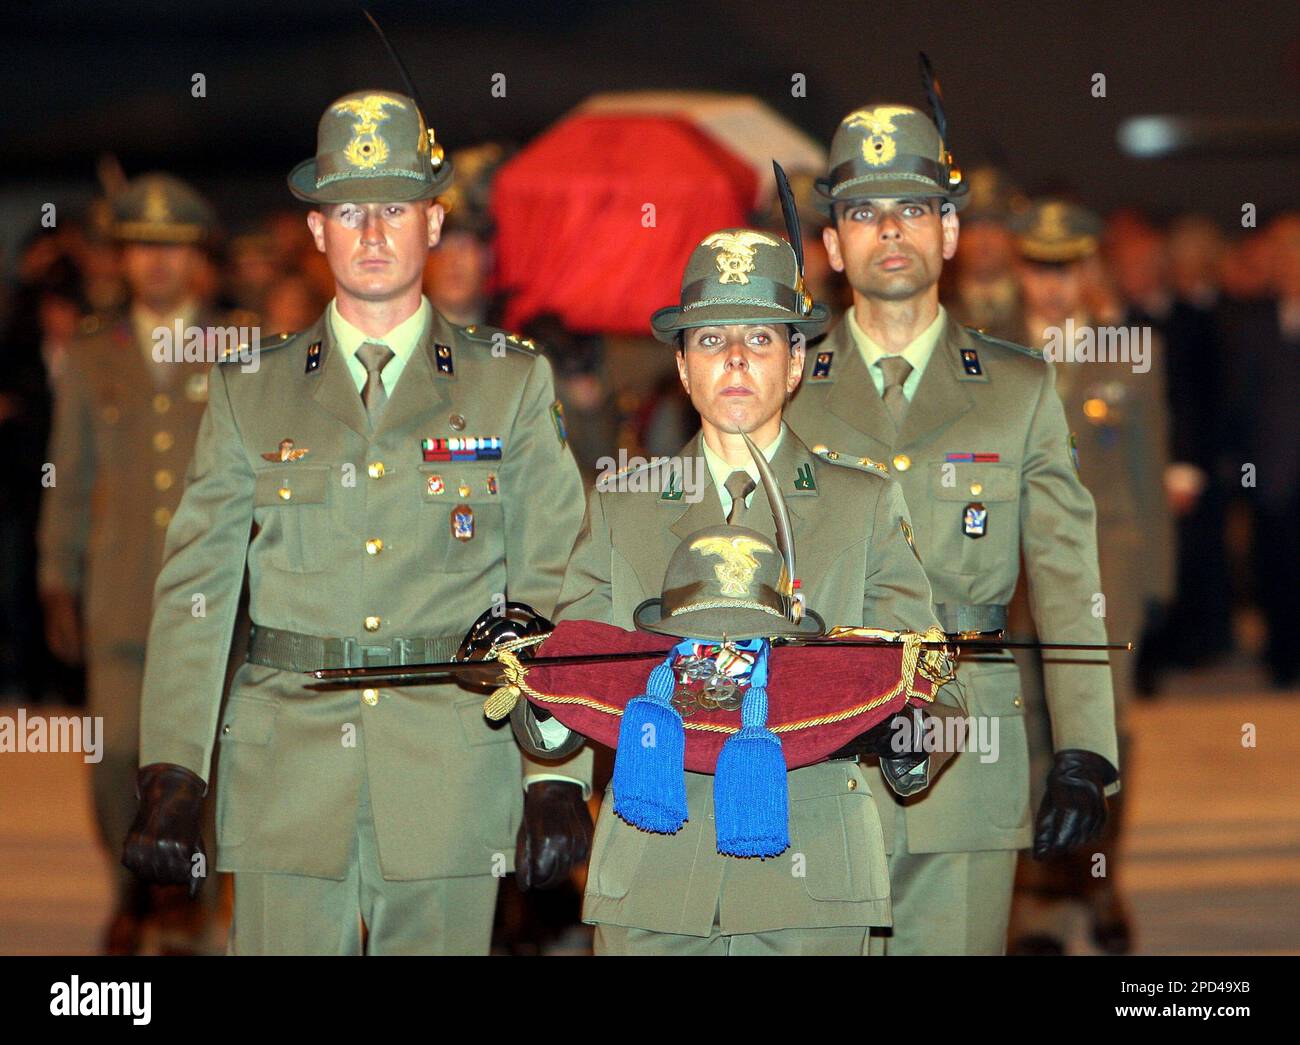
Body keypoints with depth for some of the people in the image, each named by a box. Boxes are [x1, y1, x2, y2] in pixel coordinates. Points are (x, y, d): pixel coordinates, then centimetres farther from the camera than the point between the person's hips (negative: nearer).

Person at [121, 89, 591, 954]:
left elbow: (551, 588, 4)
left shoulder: (514, 383, 8)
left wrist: (558, 775, -4)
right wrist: (171, 775, -4)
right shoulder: (252, 391, 10)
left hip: (453, 775, 0)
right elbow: (197, 590, 6)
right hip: (288, 776, 1)